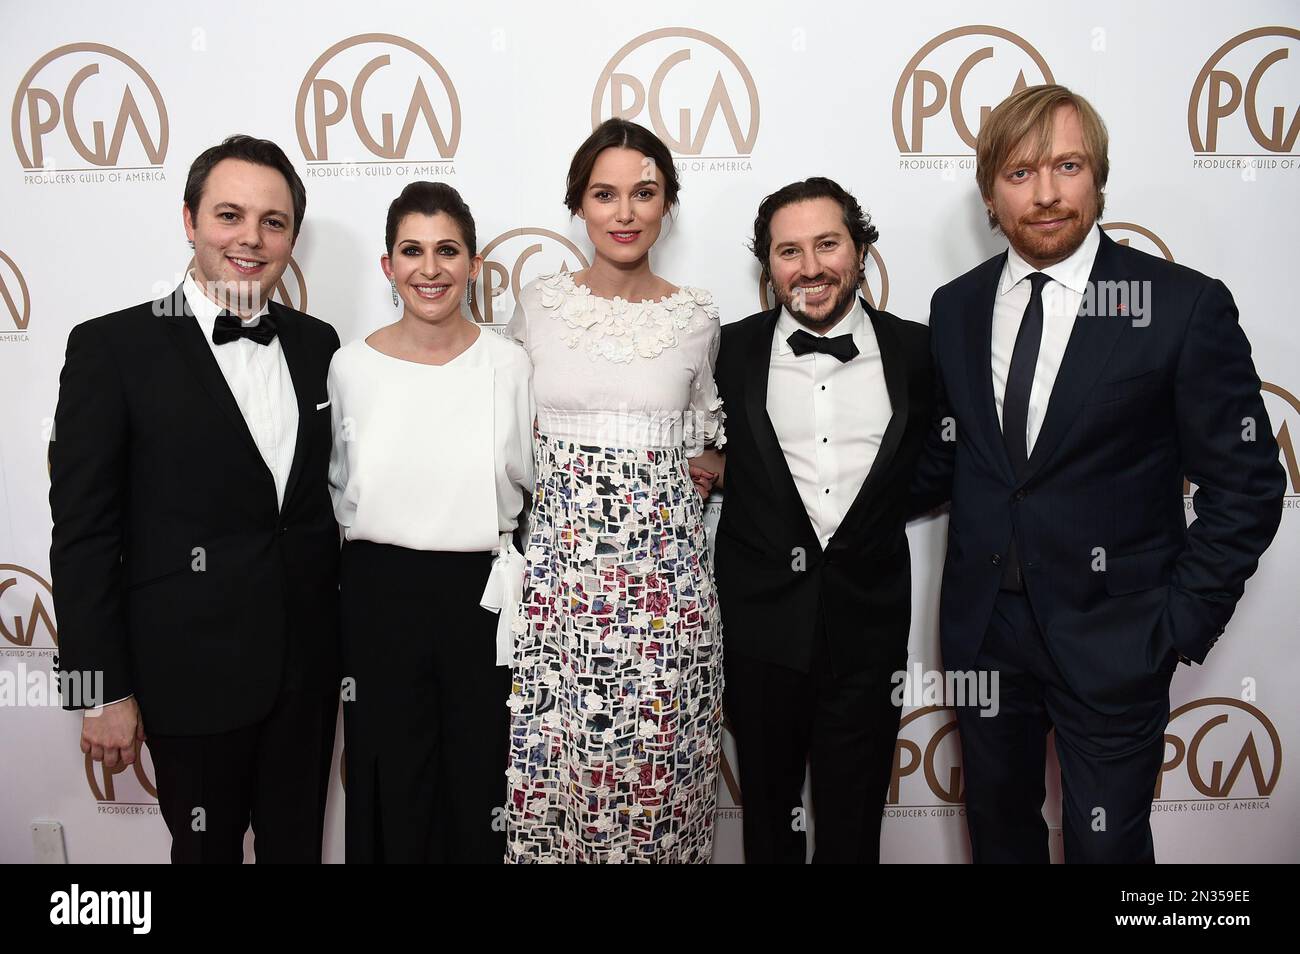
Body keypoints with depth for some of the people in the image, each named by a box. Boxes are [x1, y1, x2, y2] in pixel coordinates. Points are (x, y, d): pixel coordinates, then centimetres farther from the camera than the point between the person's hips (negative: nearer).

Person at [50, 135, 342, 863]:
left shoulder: (317, 344, 4)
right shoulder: (114, 347, -9)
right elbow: (83, 532, -9)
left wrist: (351, 639, 8)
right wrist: (104, 689, -9)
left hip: (309, 664, 4)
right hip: (193, 673, -3)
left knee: (297, 843, 20)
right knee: (209, 846, 16)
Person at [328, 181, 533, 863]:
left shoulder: (509, 364, -3)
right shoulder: (351, 367, -1)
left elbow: (537, 488, 3)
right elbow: (336, 489, 12)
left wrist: (514, 564, -6)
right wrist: (381, 533, 2)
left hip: (483, 594, 0)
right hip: (378, 598, 1)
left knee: (480, 776, 12)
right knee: (391, 778, 13)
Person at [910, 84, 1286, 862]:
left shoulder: (1185, 306, -10)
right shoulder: (956, 307, 2)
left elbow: (1246, 485, -6)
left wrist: (1183, 623, -10)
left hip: (1112, 640, -3)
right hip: (981, 626, 4)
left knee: (1107, 842, 9)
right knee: (998, 824, 20)